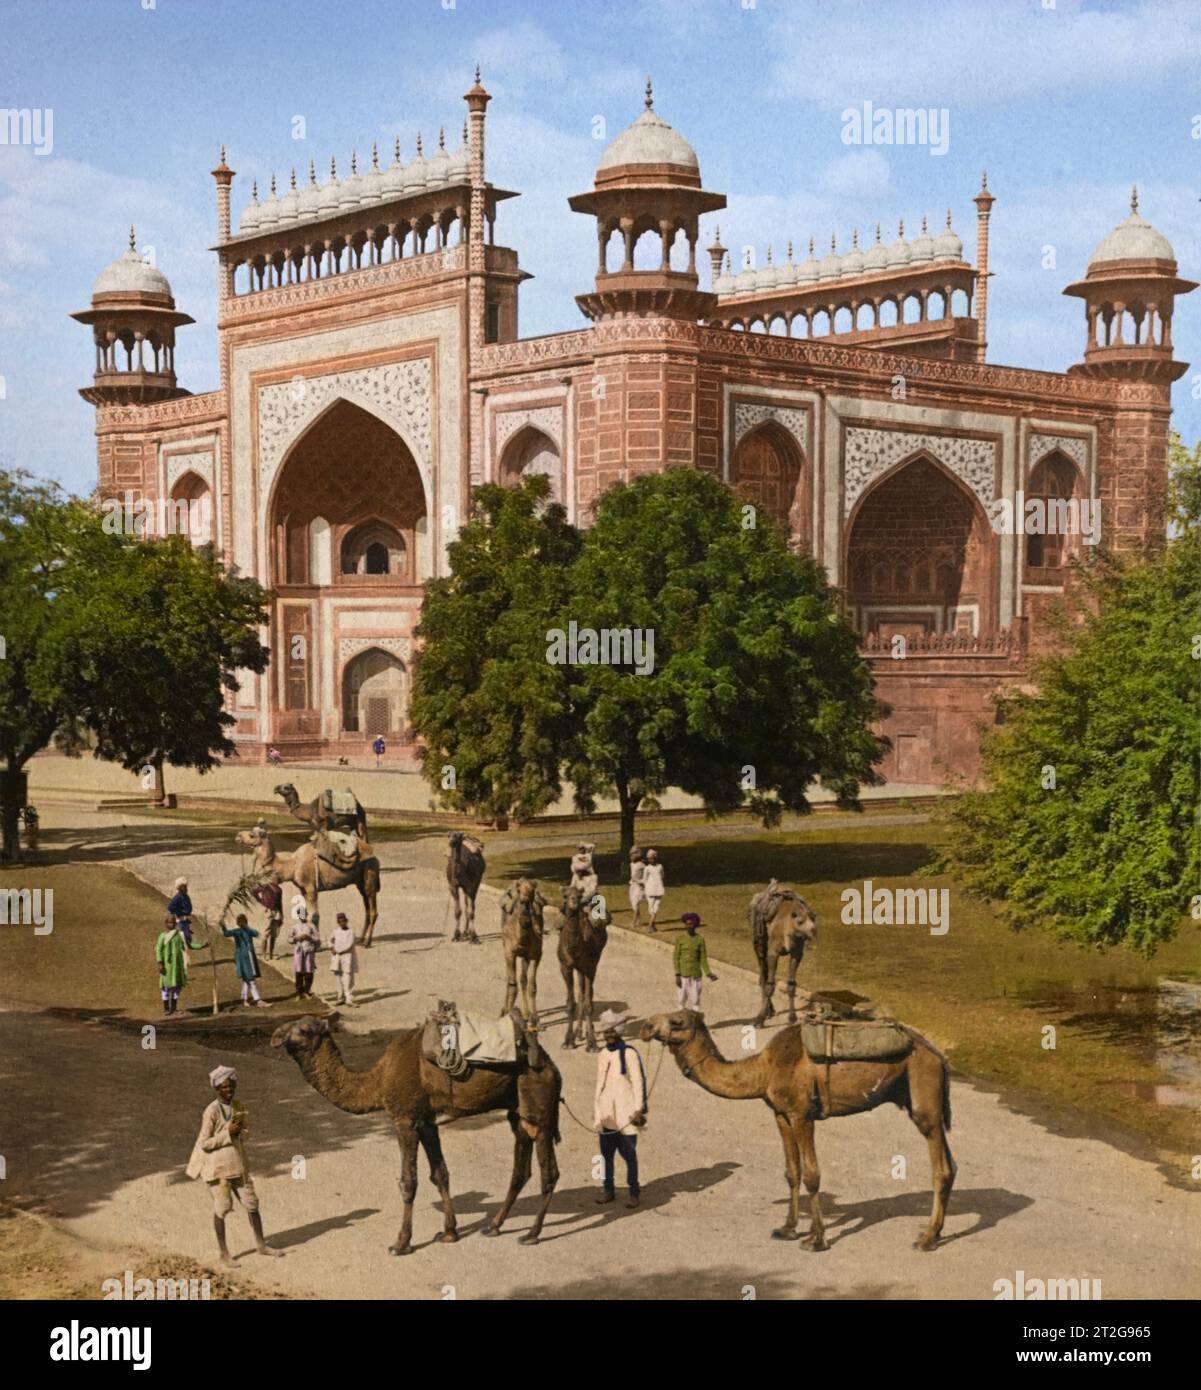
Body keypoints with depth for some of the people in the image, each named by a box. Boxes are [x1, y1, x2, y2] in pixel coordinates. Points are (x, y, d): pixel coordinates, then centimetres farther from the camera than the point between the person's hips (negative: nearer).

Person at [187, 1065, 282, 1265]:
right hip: (218, 1168, -6)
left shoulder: (239, 1107, 6)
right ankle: (223, 1253, 12)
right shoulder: (211, 1112, -15)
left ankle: (261, 1245, 20)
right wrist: (228, 1133, -20)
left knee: (252, 1204, 8)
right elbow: (204, 1143, -15)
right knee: (222, 1208, 1)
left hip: (239, 1166, 6)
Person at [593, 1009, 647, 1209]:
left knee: (629, 1154, 0)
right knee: (606, 1153, 9)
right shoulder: (603, 1054, 8)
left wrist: (638, 1109, -11)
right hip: (606, 1113, 5)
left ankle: (634, 1192, 10)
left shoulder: (629, 1053, -9)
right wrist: (596, 1108, 17)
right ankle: (608, 1190, 21)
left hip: (625, 1113, -5)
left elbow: (638, 1082, -8)